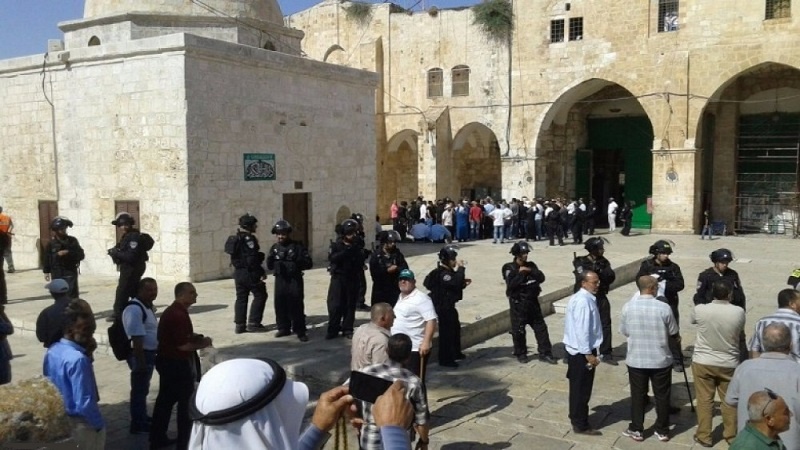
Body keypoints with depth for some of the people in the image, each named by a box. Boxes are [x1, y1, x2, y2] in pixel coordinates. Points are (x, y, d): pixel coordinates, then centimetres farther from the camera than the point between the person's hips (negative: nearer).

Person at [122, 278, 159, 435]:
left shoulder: (148, 307, 9)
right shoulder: (134, 309, -23)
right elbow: (136, 339, -26)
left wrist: (154, 353, 22)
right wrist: (141, 362, -26)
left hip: (149, 353, 10)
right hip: (140, 354, -10)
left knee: (143, 388, 22)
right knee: (139, 389, 2)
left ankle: (142, 418, 37)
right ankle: (137, 424, 14)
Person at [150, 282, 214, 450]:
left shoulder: (171, 311, 11)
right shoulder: (180, 315, -24)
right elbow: (183, 345, -26)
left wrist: (194, 337, 10)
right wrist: (202, 343, -10)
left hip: (167, 361, 10)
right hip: (179, 364, -10)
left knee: (165, 400, 18)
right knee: (186, 404, 2)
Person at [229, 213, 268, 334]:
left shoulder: (237, 238, 13)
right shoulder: (249, 238, -16)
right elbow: (252, 259, -22)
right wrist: (261, 272, -15)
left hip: (238, 273, 9)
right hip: (250, 273, -9)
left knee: (241, 298, 13)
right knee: (260, 295, 2)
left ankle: (240, 325, 16)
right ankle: (253, 323, 2)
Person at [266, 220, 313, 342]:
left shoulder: (297, 246, -4)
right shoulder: (275, 247, 10)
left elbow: (309, 263, -7)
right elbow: (269, 266, 11)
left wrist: (297, 261, -25)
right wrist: (271, 258, -9)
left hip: (294, 280, -4)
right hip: (280, 280, 4)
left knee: (296, 306, -6)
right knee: (280, 305, 7)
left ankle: (300, 331, 1)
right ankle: (283, 328, 23)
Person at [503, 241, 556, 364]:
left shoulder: (531, 265, 8)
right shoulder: (509, 268, -7)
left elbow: (541, 278, -3)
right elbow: (511, 284, -20)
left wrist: (530, 271, -14)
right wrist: (521, 273, -16)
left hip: (533, 301, 5)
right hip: (518, 303, -5)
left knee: (541, 327, 6)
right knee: (518, 330, 3)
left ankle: (545, 353, 15)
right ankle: (521, 354, 19)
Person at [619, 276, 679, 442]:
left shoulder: (628, 307, -9)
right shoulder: (664, 308, -14)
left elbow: (624, 331, 2)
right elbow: (673, 332, -2)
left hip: (636, 360, 1)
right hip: (661, 360, -1)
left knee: (637, 396, 13)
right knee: (662, 396, 14)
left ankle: (636, 430, 22)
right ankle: (662, 431, 25)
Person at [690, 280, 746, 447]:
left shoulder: (700, 310, -15)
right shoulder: (739, 312, -13)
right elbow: (739, 331, 7)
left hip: (703, 362, -1)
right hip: (729, 363, 1)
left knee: (705, 400, 9)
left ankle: (704, 436, 16)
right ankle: (731, 435, 29)